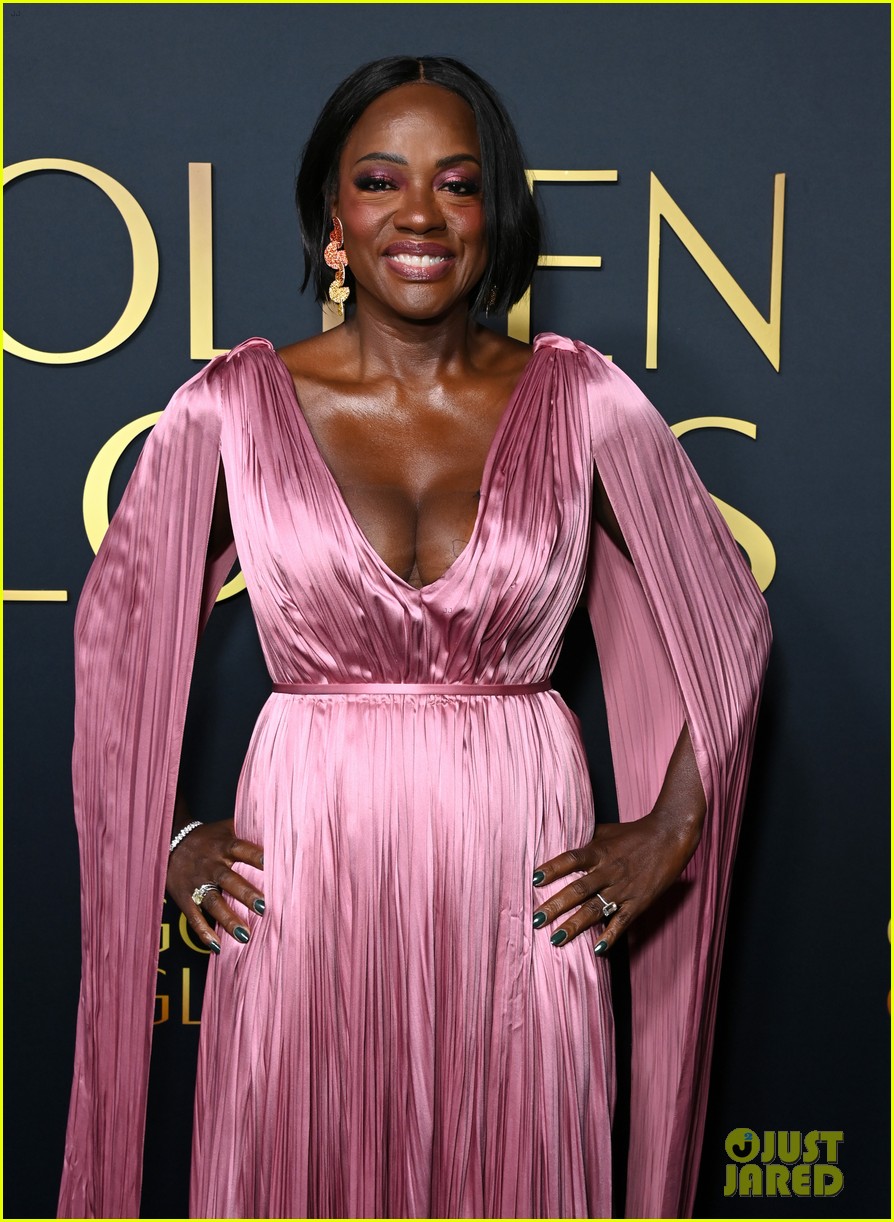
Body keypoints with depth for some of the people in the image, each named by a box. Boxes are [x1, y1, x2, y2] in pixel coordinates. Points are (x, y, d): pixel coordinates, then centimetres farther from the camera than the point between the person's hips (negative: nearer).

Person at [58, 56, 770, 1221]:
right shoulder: (233, 406, -2)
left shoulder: (582, 402, -1)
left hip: (518, 889, 1)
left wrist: (668, 834, 2)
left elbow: (728, 620, 8)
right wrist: (165, 842, 4)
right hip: (304, 873, 0)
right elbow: (118, 626, 9)